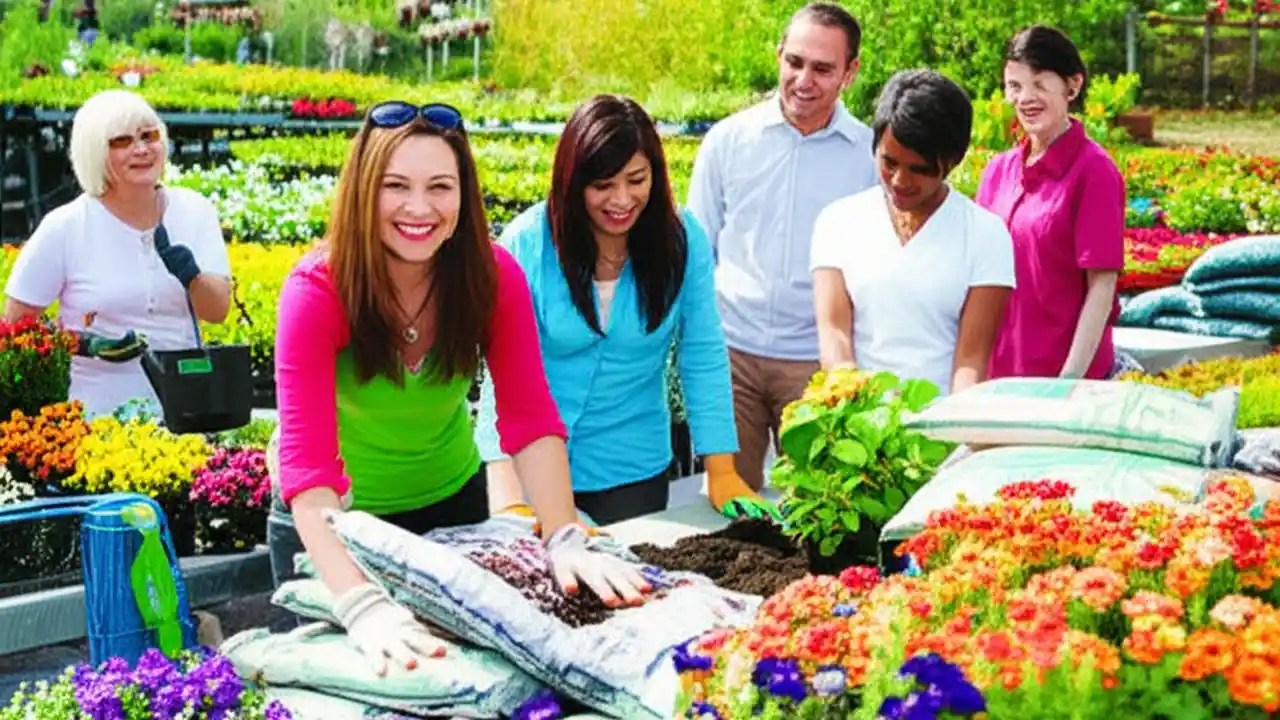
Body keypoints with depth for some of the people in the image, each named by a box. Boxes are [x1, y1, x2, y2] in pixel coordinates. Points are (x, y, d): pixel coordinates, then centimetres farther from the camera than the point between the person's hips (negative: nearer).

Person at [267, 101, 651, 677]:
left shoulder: (494, 276, -19)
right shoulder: (316, 291, -29)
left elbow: (530, 418, -22)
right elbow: (306, 457, -37)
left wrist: (566, 541, -37)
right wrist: (364, 607, -50)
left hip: (450, 501, 3)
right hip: (331, 518, -3)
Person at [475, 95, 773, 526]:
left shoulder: (683, 240, -10)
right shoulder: (528, 243, -14)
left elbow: (704, 360, -5)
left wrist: (722, 473, -8)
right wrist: (507, 490, -25)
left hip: (635, 472, 1)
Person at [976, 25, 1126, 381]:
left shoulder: (1093, 171, -9)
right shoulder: (998, 170, 6)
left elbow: (1102, 287, -11)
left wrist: (1071, 378, -16)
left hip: (1063, 373, -5)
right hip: (996, 372, 5)